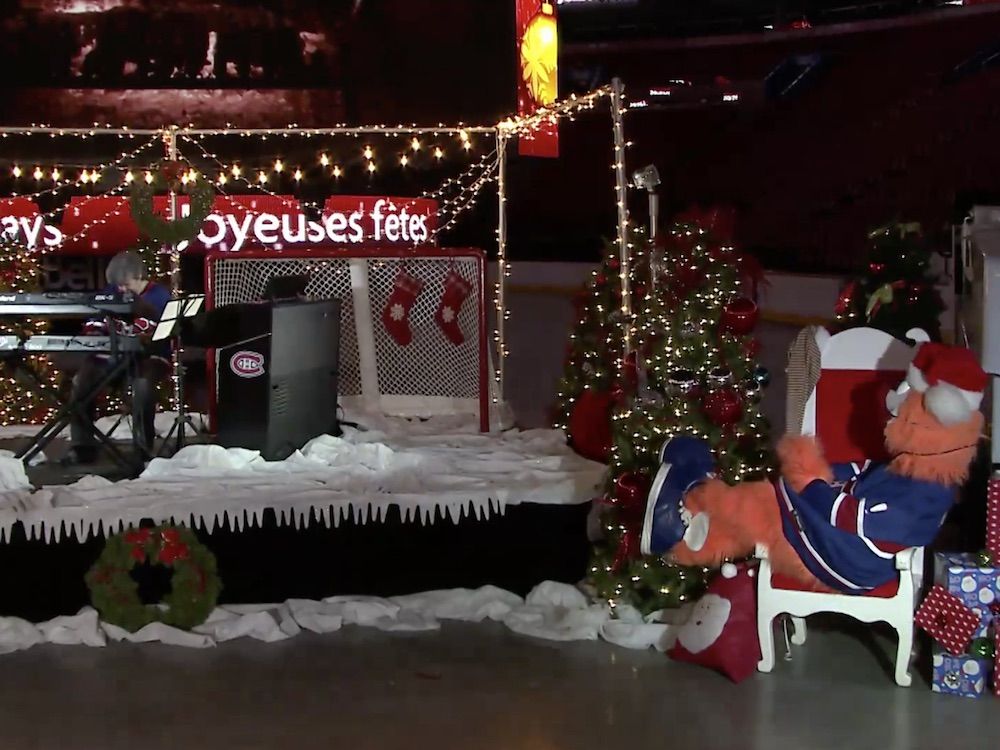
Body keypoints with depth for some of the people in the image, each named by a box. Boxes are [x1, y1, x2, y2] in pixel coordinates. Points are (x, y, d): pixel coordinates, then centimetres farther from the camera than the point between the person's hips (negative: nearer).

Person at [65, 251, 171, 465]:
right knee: (81, 380, -21)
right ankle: (83, 446, -13)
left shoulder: (160, 296, -3)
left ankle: (143, 447, -27)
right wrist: (95, 335, -10)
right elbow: (93, 327, 14)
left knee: (142, 383, -38)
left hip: (149, 357, -4)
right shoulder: (110, 294, 10)